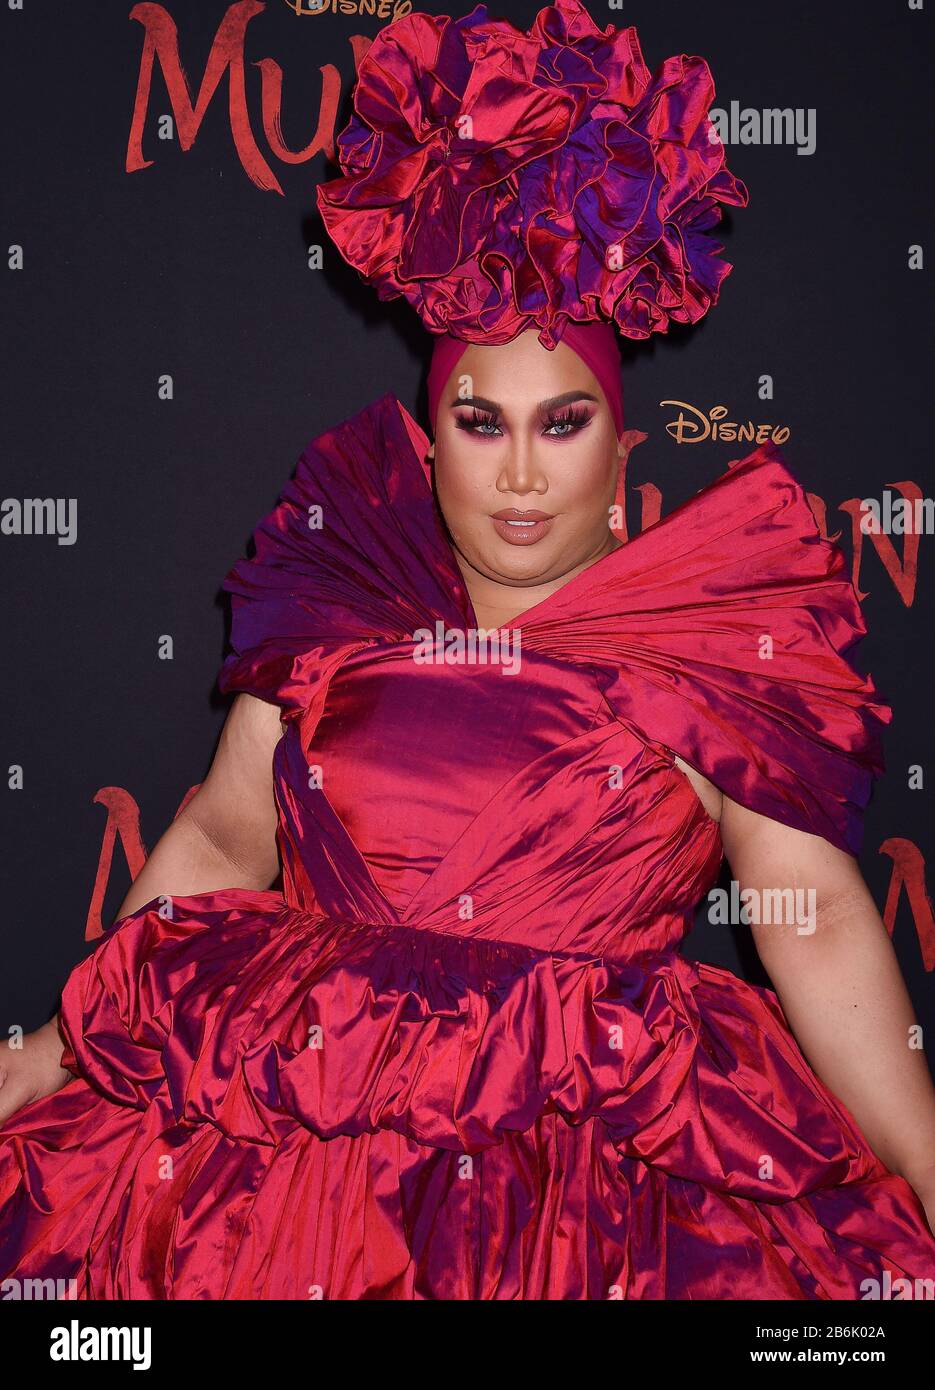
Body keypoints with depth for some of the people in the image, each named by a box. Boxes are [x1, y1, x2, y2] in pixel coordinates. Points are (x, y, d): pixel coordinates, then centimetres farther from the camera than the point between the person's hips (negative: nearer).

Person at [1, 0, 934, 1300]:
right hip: (293, 1118, 3)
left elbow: (819, 924, -3)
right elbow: (222, 838, 14)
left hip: (605, 1157, -2)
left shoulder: (718, 643, 1)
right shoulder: (334, 602, 8)